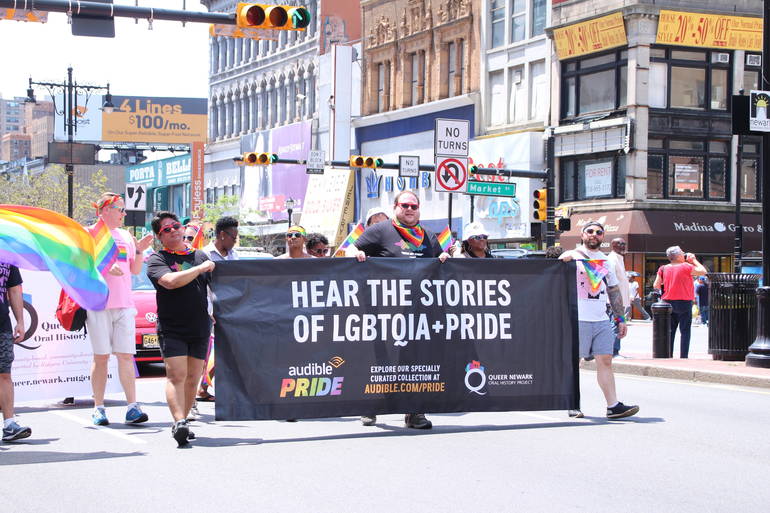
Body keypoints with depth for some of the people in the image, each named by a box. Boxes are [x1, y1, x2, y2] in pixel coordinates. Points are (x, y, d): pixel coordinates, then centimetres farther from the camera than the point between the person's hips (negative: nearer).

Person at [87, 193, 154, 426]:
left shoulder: (126, 236, 17)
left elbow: (135, 270, 19)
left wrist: (140, 251, 2)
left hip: (124, 304, 4)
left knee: (126, 355, -3)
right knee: (101, 356, -1)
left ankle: (132, 407, -7)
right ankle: (98, 408, 5)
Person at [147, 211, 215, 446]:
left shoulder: (200, 256, 15)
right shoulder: (156, 260, 0)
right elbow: (170, 281, -19)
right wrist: (200, 268, -12)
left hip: (200, 328, 5)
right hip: (171, 328, -4)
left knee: (193, 378, 5)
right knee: (176, 376, -15)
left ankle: (181, 423, 15)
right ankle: (179, 422, -24)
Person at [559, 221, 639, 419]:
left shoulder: (606, 262, 18)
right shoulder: (572, 256, 2)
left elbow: (614, 292, 22)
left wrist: (621, 318, 18)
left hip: (602, 321, 5)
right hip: (577, 319, -5)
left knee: (605, 360, -1)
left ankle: (613, 406, -4)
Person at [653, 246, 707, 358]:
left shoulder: (663, 269, 2)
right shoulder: (686, 267, -10)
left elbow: (656, 286, 2)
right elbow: (703, 272, -3)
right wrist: (694, 260, 5)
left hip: (668, 302, 4)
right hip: (684, 303, -4)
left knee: (670, 331, 10)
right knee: (685, 331, 1)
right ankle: (683, 357, -3)